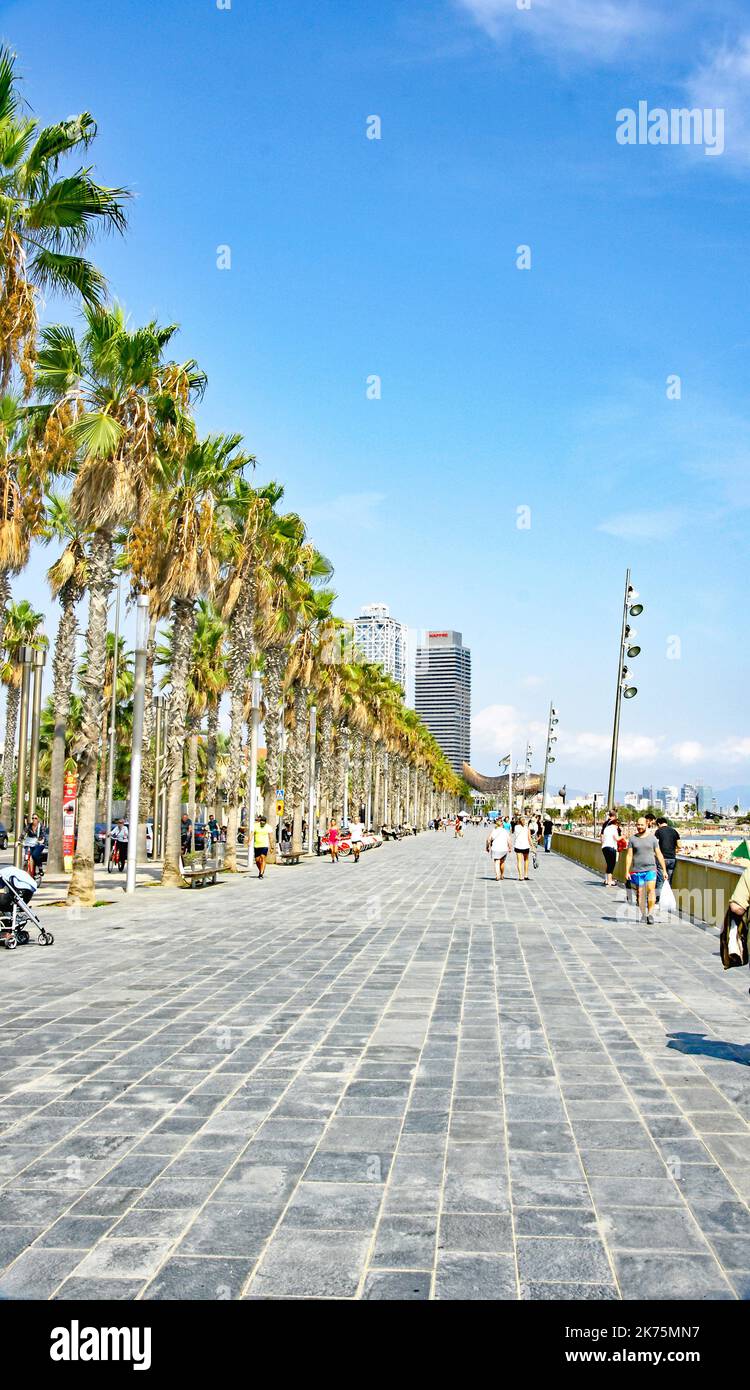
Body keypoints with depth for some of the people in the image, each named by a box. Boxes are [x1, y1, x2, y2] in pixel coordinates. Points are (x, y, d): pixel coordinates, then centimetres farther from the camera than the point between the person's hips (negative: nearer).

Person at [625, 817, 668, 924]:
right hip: (636, 870, 1)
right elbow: (629, 855, 5)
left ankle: (650, 914, -15)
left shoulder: (652, 838, 5)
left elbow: (659, 855, 8)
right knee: (640, 893, 3)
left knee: (651, 890, -16)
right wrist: (627, 871, -1)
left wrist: (664, 870, 5)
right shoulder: (632, 839, 6)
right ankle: (643, 914, 15)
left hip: (650, 869, -1)